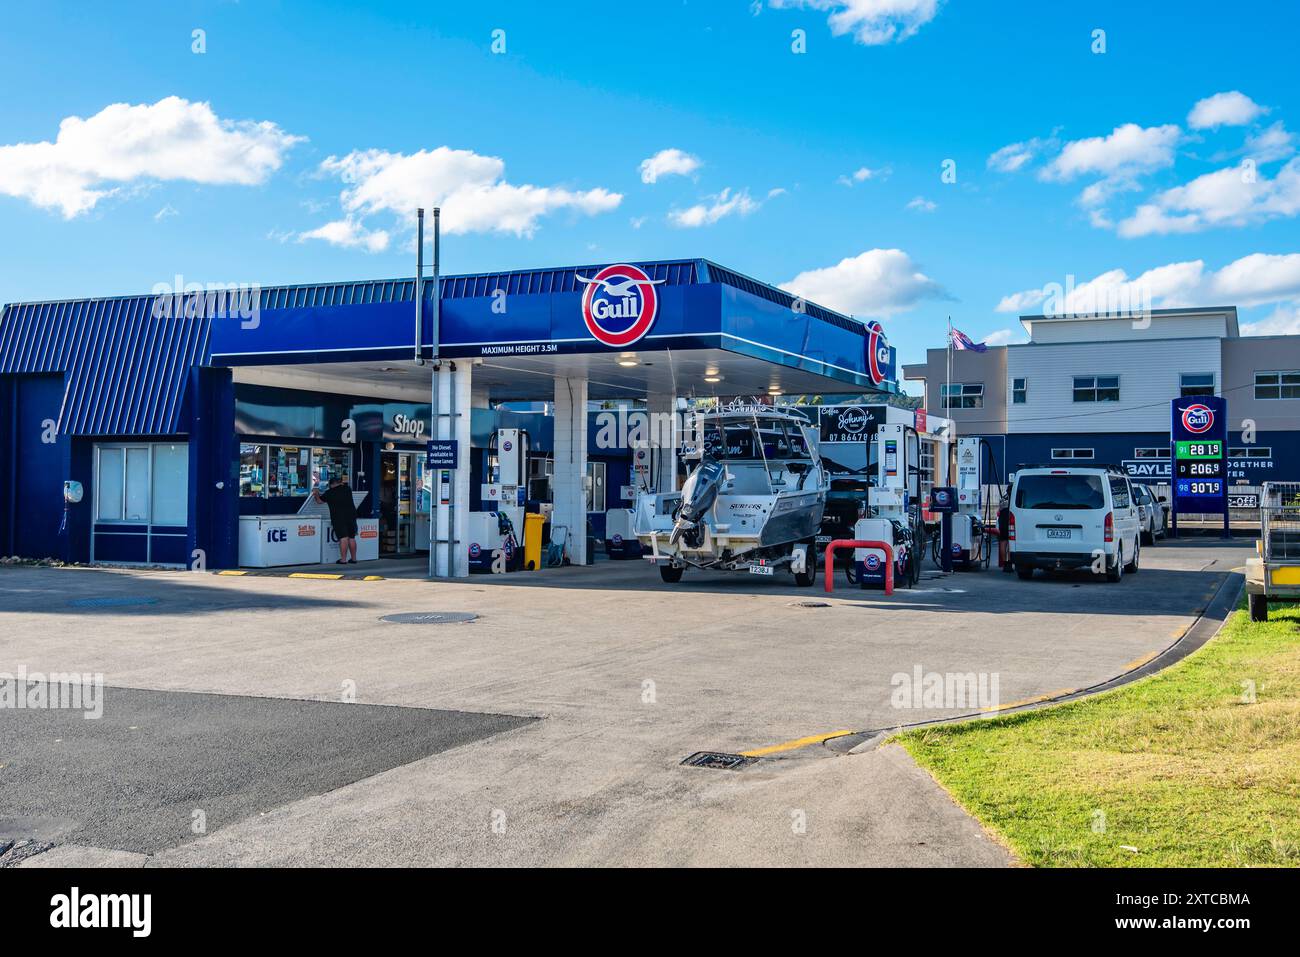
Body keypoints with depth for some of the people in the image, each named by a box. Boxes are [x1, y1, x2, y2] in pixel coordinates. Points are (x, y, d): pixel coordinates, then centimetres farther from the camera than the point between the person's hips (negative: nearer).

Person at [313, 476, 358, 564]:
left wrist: (316, 493, 32)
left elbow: (319, 500, 17)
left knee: (343, 538, -9)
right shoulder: (347, 488, 8)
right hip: (351, 515, 4)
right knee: (352, 538, 10)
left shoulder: (329, 493, 1)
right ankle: (353, 558, 15)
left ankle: (343, 559, -11)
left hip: (339, 518, -4)